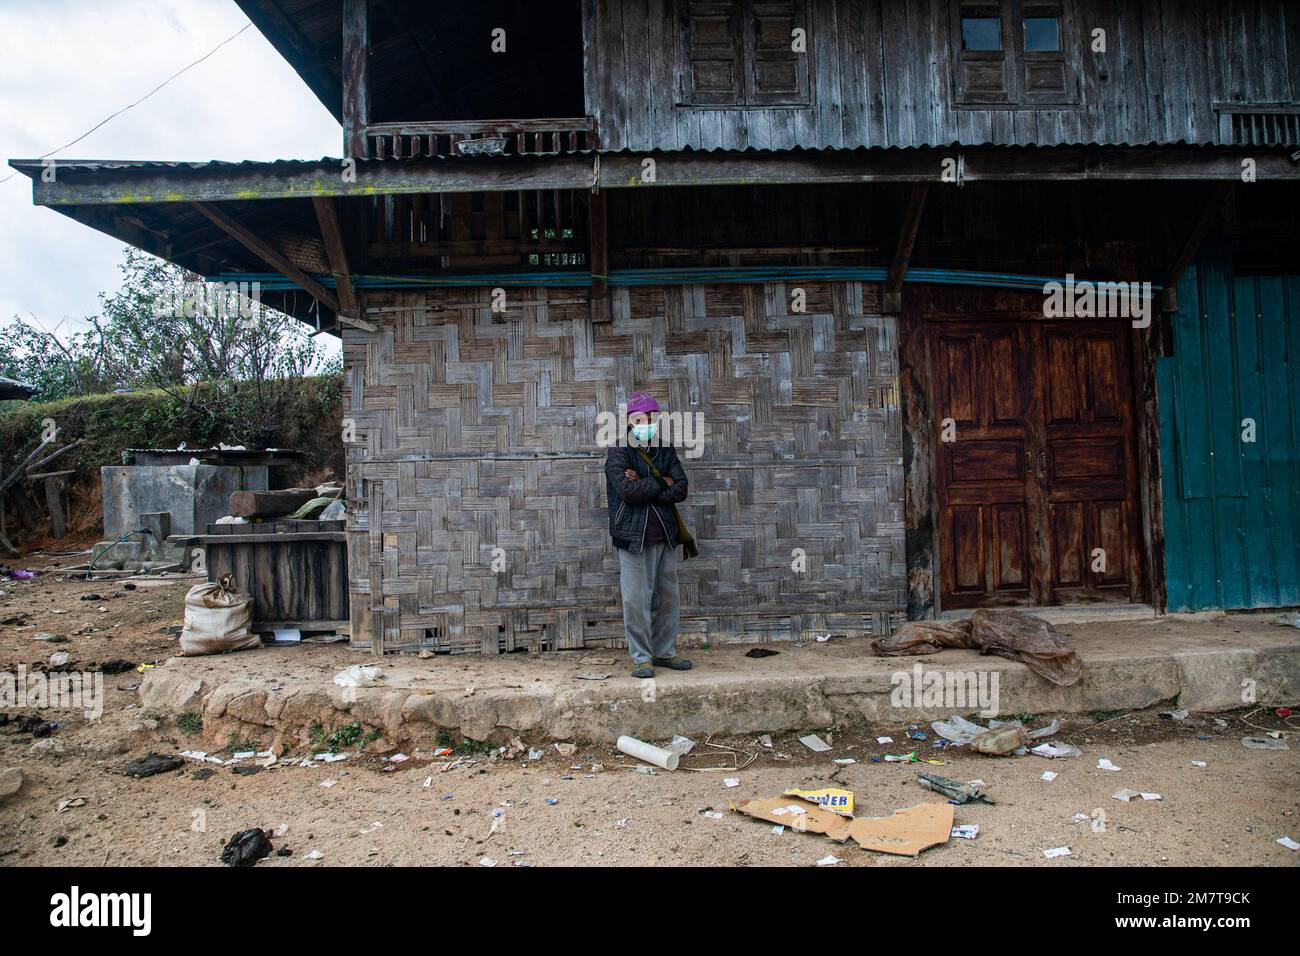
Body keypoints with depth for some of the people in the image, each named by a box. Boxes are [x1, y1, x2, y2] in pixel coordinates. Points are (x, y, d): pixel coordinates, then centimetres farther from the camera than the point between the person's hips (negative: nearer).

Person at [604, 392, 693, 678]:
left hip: (665, 535, 5)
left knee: (668, 597, 11)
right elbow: (628, 490, -19)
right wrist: (661, 483, -8)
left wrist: (644, 486, -13)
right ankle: (641, 657, 10)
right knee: (636, 599, -2)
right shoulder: (619, 453, -4)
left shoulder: (666, 451, 11)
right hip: (633, 536, -5)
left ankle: (664, 652, 25)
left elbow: (680, 490, -2)